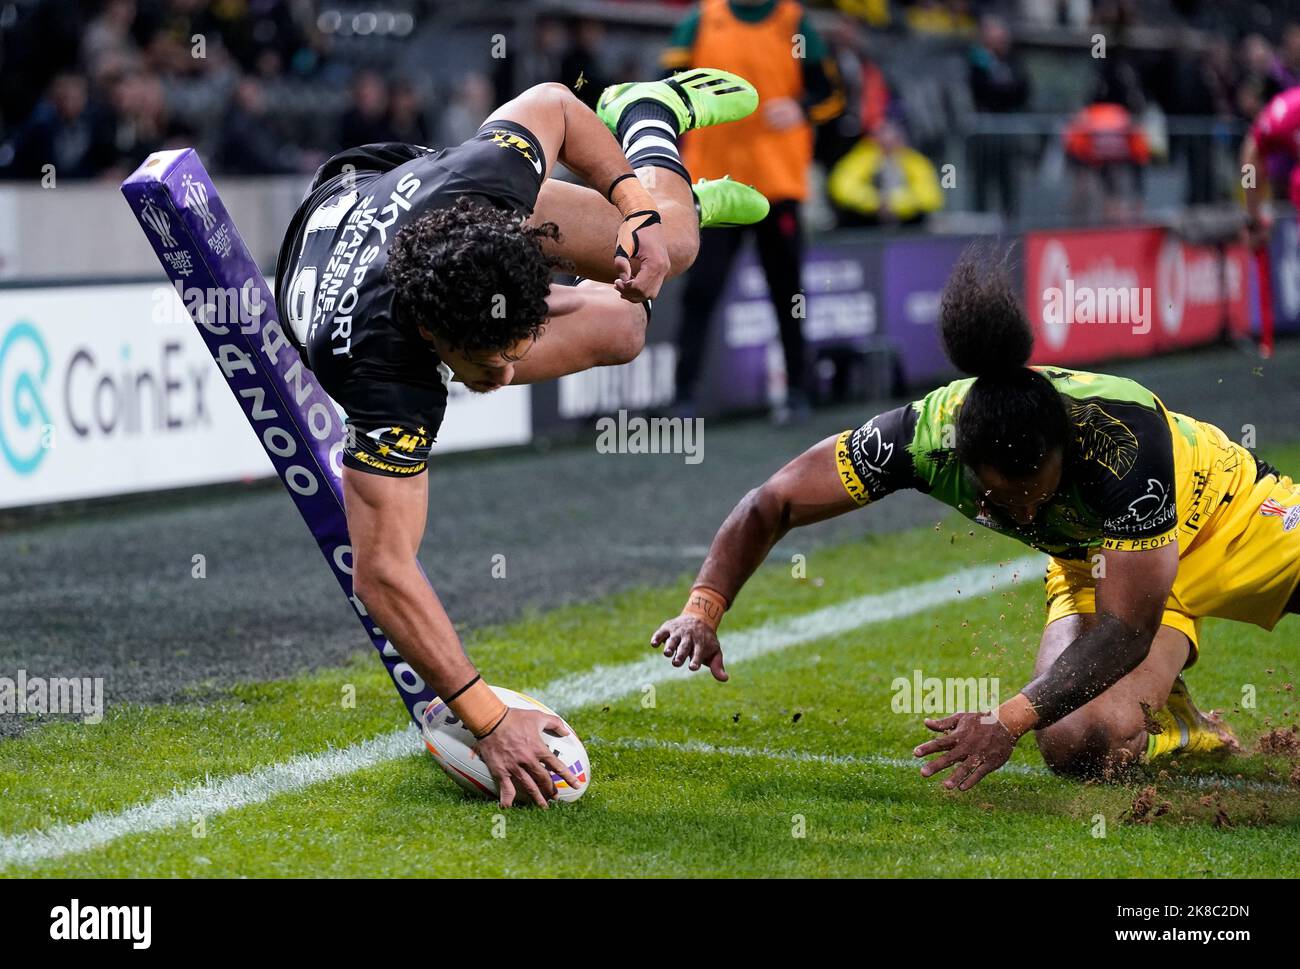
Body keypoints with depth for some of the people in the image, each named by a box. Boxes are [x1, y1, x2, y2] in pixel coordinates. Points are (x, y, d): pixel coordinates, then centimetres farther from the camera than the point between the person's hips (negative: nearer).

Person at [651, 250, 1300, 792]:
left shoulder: (1123, 436, -41)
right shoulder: (925, 433, -32)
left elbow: (1126, 628, -38)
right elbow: (770, 505, -20)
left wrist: (1009, 721, -48)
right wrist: (703, 610, -35)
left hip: (1229, 511, -2)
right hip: (1098, 565, 2)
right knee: (1077, 745, -26)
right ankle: (1178, 729, 8)